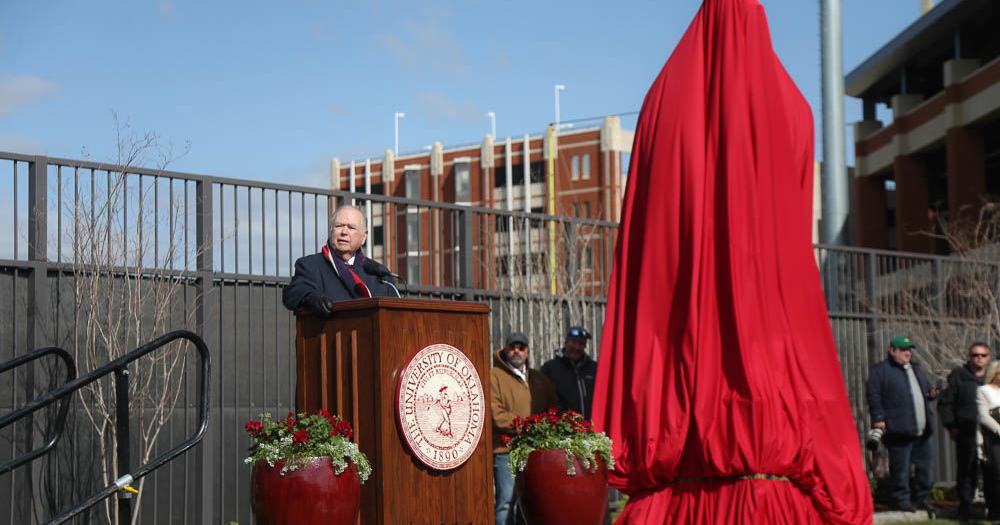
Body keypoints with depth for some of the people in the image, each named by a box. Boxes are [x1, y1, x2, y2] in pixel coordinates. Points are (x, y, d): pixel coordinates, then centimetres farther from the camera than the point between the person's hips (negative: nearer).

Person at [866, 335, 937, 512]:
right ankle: (902, 500, 7)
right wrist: (878, 418, -17)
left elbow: (926, 388, 31)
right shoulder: (880, 370, -2)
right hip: (899, 431, -7)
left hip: (922, 430, 7)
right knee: (900, 467, -3)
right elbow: (874, 396, -9)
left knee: (926, 464, 10)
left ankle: (923, 497, 23)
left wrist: (931, 393, 7)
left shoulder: (916, 369, 21)